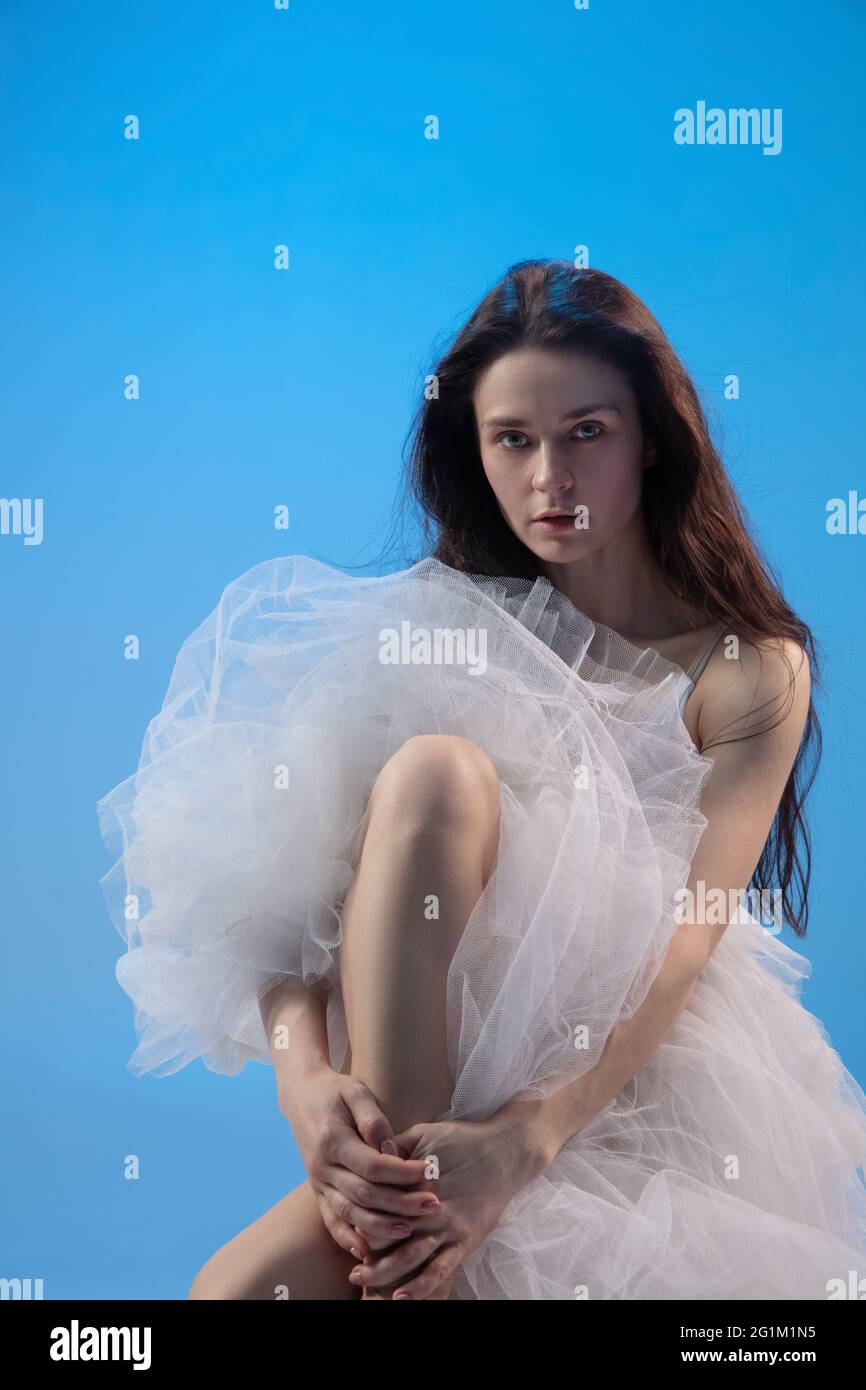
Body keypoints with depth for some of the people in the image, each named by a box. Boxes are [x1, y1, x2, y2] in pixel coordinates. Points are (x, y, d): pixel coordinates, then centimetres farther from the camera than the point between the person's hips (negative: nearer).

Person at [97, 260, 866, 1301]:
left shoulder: (752, 669, -2)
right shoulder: (438, 612, 2)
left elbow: (682, 941, -15)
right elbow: (289, 851, -9)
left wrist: (522, 1139, -30)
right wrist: (306, 1075, -28)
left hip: (634, 1071, -2)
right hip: (415, 1032, 3)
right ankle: (402, 1184, -26)